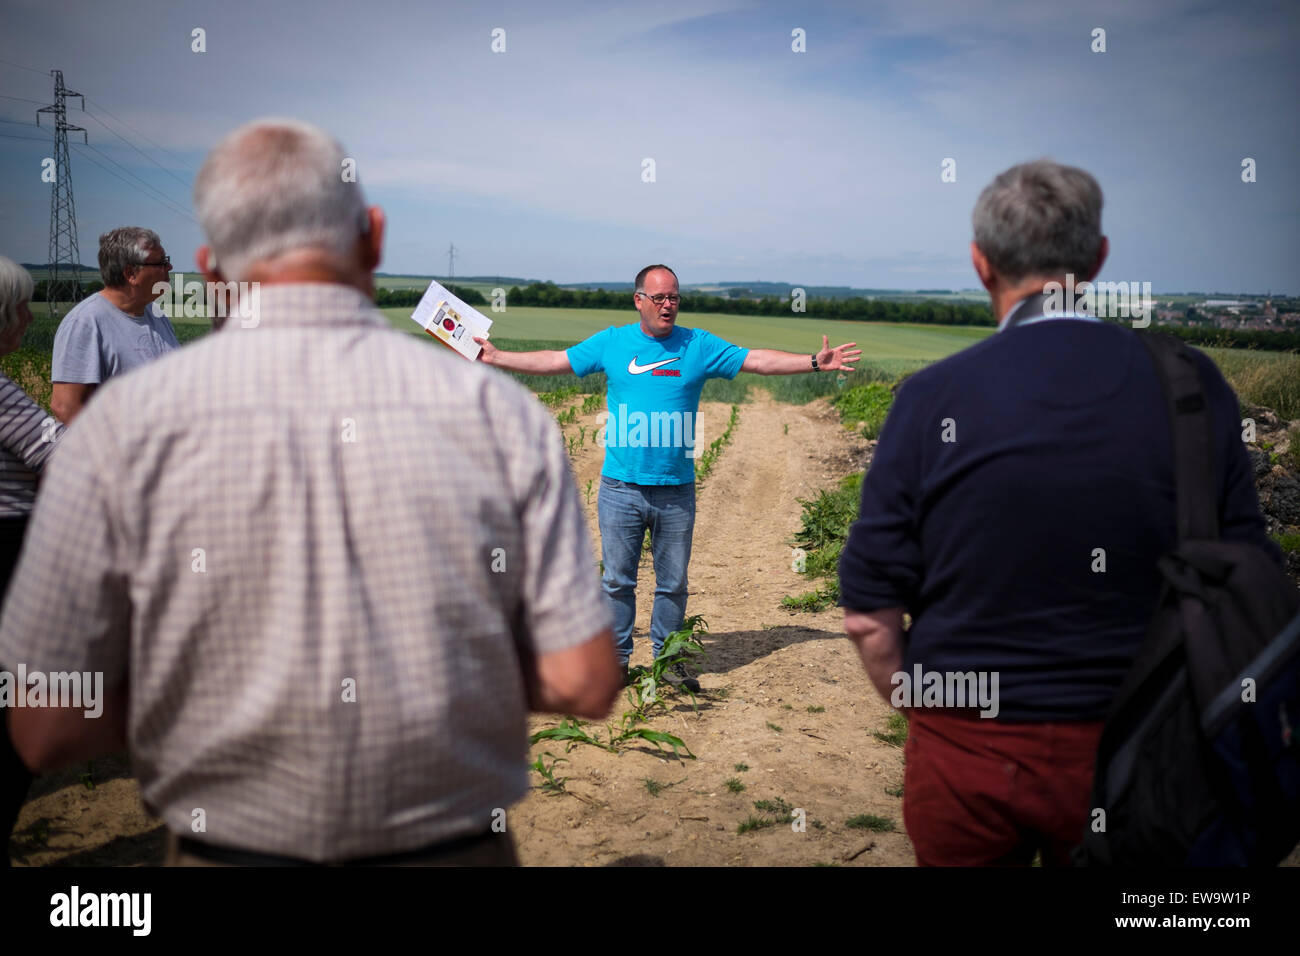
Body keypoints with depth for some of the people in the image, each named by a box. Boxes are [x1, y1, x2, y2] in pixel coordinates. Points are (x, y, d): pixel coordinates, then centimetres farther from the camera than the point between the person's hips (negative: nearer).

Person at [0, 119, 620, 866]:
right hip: (461, 845, 1)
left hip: (227, 847, 0)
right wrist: (453, 670, 5)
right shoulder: (500, 409, -11)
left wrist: (216, 685, 5)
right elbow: (583, 684, -12)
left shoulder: (126, 422, -12)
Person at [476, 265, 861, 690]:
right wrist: (496, 357, 7)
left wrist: (814, 362, -4)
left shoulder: (699, 345, 5)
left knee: (673, 583, 9)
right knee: (617, 580, 6)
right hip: (621, 488, 0)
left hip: (677, 491, 1)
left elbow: (757, 360, 4)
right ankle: (616, 659, 19)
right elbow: (553, 361, 10)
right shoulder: (610, 343, 5)